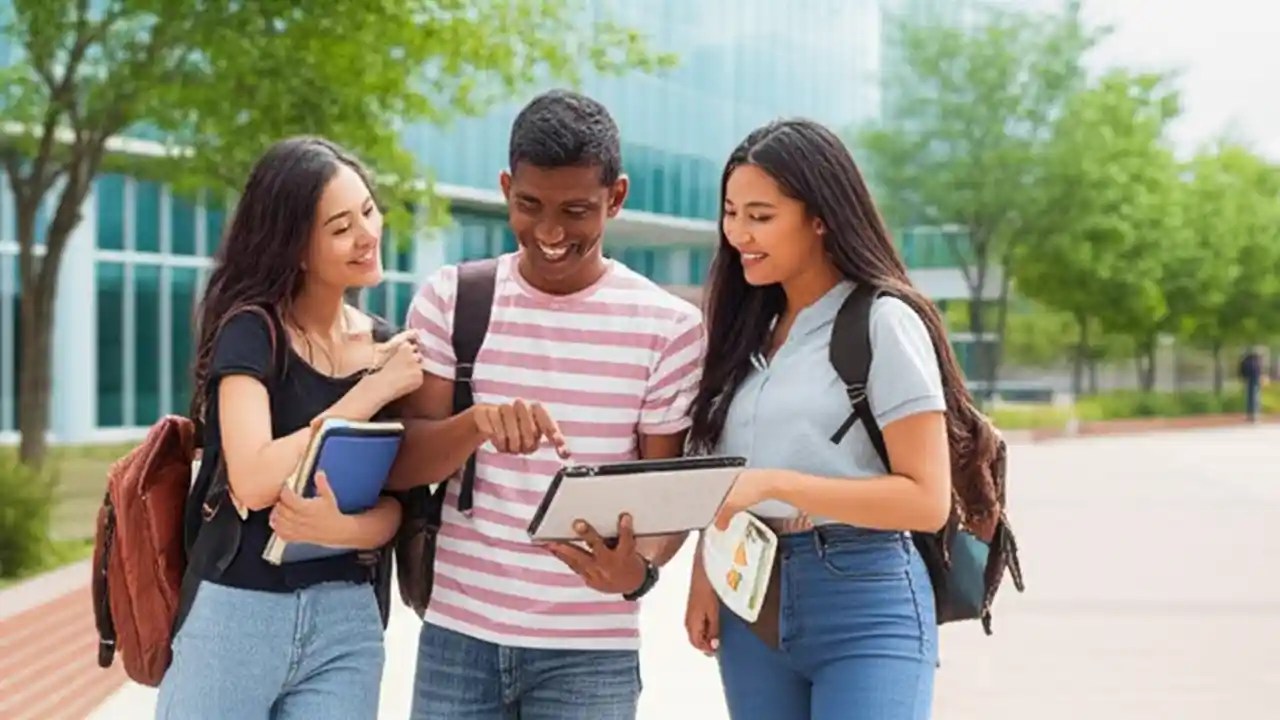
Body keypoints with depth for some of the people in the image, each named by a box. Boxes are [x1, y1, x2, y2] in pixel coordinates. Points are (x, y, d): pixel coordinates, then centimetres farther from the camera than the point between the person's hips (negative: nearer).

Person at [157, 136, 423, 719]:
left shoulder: (390, 349, 5)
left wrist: (344, 527, -19)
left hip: (347, 623, 4)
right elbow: (255, 482, -21)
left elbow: (395, 510, 3)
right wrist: (374, 390, -16)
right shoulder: (250, 330, -8)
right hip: (235, 615, -4)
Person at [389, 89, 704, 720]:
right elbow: (399, 466, -4)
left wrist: (639, 569, -22)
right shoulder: (450, 299, 1)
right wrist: (477, 424, -24)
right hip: (457, 634, 2)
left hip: (590, 650, -1)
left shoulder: (667, 325, -4)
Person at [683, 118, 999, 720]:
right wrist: (704, 577, 0)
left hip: (866, 605, -6)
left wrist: (774, 483, -20)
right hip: (751, 604, 6)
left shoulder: (883, 322, -7)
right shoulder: (749, 329, 14)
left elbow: (927, 499, -13)